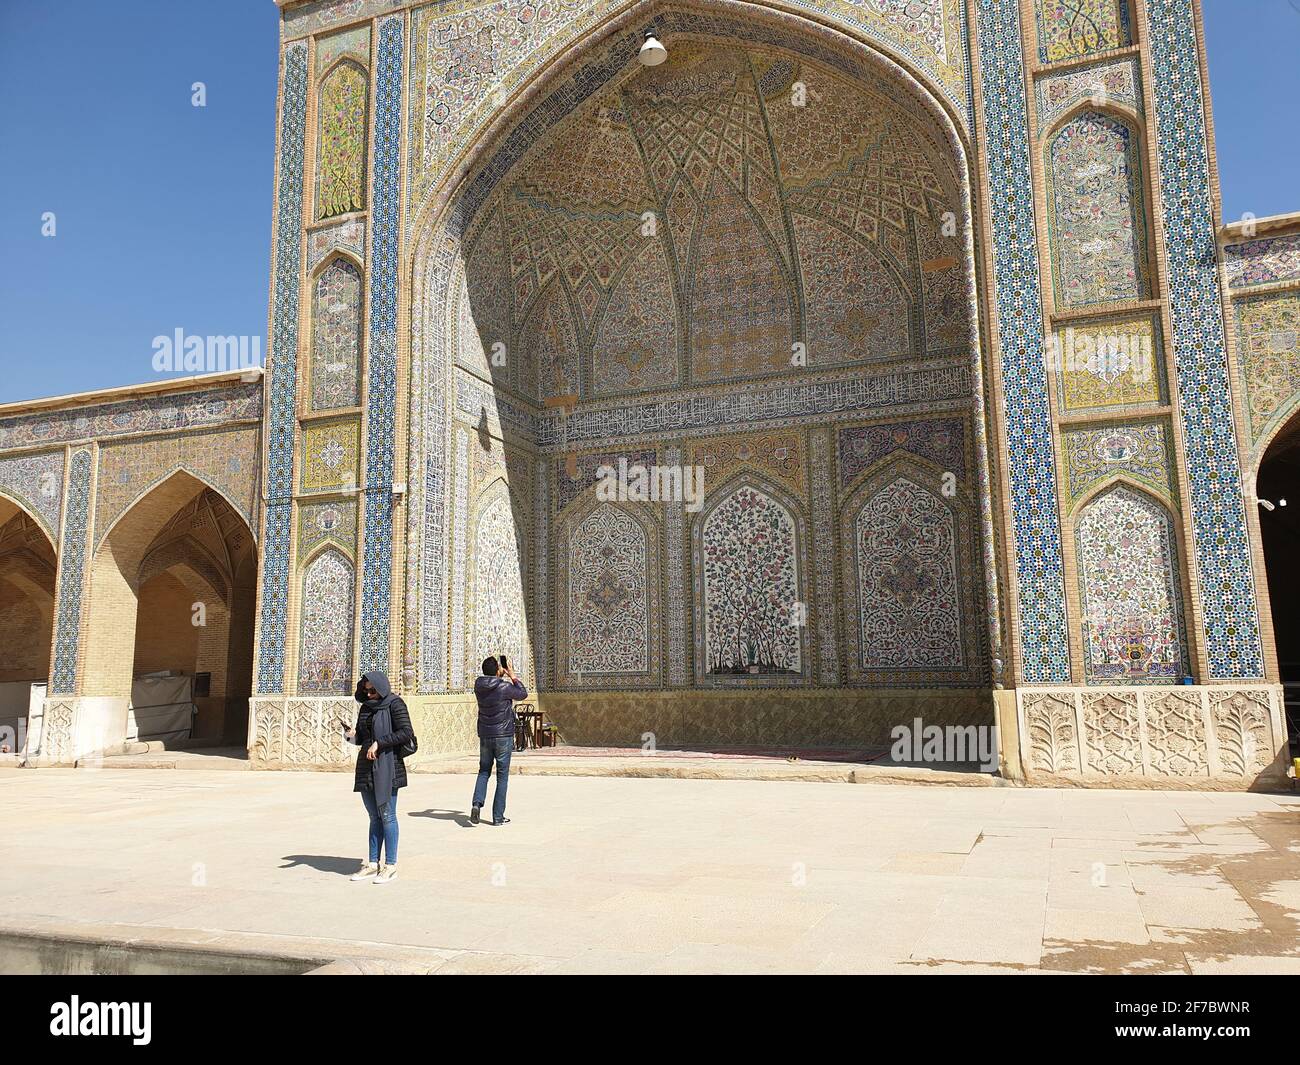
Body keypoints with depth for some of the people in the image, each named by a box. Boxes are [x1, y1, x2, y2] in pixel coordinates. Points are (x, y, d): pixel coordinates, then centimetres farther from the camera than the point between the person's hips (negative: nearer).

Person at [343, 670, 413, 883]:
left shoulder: (394, 704, -8)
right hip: (366, 767, 7)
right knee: (374, 817, 11)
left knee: (387, 815, -2)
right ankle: (373, 865, 17)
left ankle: (390, 866, 5)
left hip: (387, 767, -7)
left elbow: (406, 732, -17)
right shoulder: (366, 706, 14)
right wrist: (352, 735, -3)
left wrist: (378, 743, -19)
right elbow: (361, 737, 19)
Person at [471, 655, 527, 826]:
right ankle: (498, 816, 8)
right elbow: (523, 694, 3)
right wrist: (512, 676, 8)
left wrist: (502, 675, 21)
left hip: (484, 735, 4)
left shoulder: (479, 686, -1)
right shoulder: (504, 687, -15)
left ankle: (477, 803, -5)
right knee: (502, 775, 5)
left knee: (484, 770, 18)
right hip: (503, 735, -4)